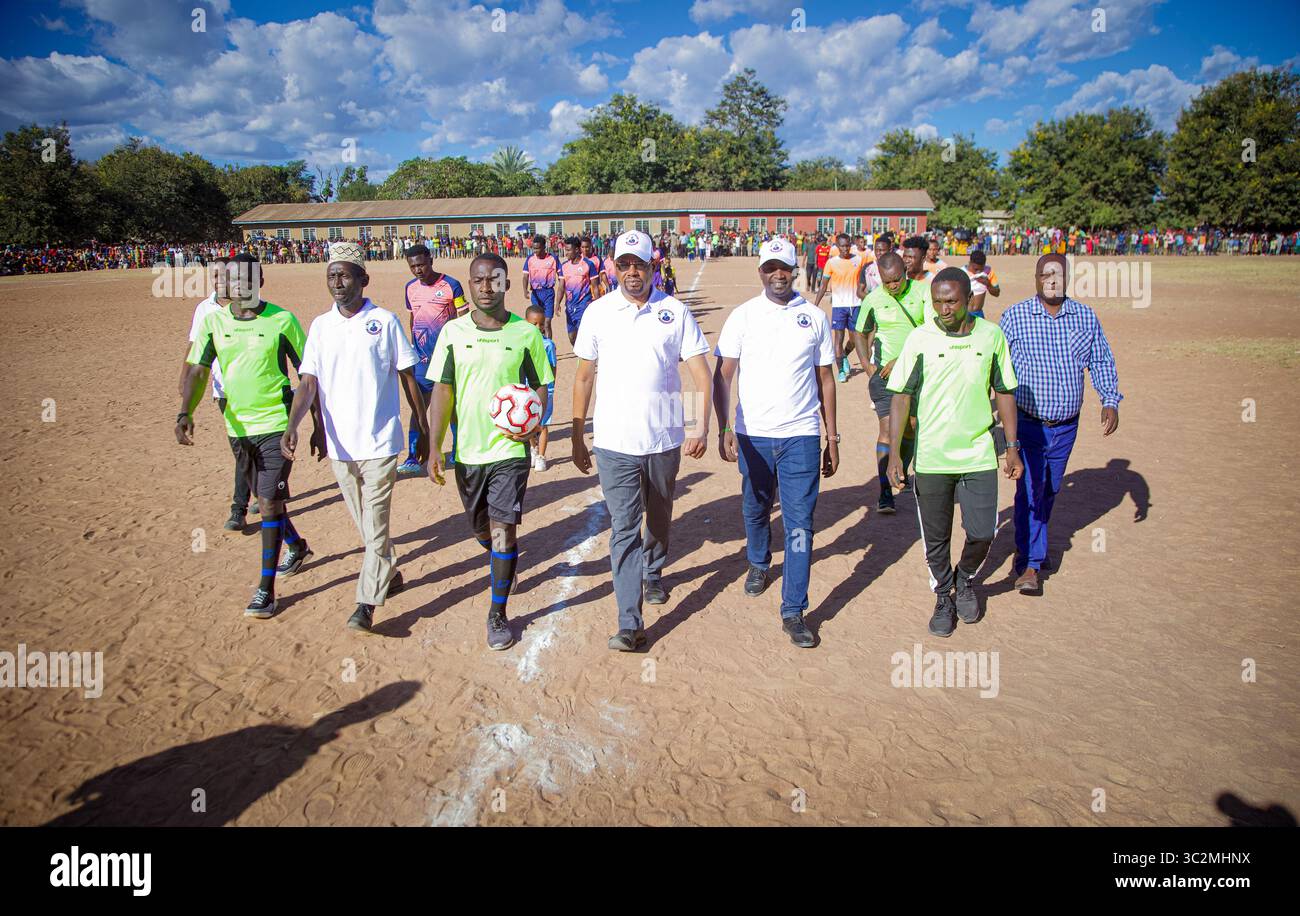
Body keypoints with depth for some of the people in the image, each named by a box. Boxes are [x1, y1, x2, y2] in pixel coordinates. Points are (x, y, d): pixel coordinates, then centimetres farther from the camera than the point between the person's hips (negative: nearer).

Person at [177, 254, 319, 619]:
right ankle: (297, 546, 47)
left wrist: (319, 427, -4)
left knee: (269, 503, -8)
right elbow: (197, 371, -3)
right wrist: (185, 412, -21)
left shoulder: (282, 320, -9)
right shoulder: (213, 321, 2)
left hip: (277, 424, -5)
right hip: (237, 427, 5)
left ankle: (266, 589, 1)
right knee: (266, 498, 20)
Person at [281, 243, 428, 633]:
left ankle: (366, 603, 2)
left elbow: (408, 379, 1)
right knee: (363, 522, 17)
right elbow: (308, 383, -2)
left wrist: (423, 431, 2)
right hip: (339, 444, 4)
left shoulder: (385, 321, -5)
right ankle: (390, 573, 38)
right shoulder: (320, 326, 4)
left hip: (379, 442, -4)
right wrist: (292, 425, -19)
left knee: (375, 523, -3)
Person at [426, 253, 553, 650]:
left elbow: (540, 385, 5)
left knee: (503, 529, -6)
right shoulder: (453, 332, -1)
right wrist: (434, 447, -5)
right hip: (467, 451, 3)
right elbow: (442, 391, 1)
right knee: (481, 529, 18)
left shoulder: (525, 333, -4)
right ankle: (504, 564, 51)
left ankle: (498, 614, 8)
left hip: (510, 449, -3)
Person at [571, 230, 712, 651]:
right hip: (614, 443, -1)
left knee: (659, 519, 20)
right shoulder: (598, 312, 1)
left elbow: (701, 372, -3)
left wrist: (702, 426, -16)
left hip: (665, 439, 1)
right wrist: (577, 438, 6)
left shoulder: (675, 311, -1)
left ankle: (653, 575, 47)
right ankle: (630, 623, -3)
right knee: (624, 529, -5)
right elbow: (584, 377, 6)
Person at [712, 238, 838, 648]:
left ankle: (793, 611, 4)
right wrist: (723, 429, -10)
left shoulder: (814, 318, 4)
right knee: (756, 510, 18)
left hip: (801, 435, 0)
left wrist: (832, 438, 7)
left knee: (799, 523, -3)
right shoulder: (742, 316, 1)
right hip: (753, 433, 1)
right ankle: (759, 564, 48)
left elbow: (825, 379, 8)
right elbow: (723, 376, 0)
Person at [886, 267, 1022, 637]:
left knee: (982, 532, 1)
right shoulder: (920, 339, -6)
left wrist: (1012, 446, 7)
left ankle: (965, 578, 33)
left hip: (979, 455, 1)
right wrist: (893, 452, -13)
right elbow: (901, 396, -6)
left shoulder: (991, 335, 0)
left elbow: (1005, 393, 8)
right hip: (930, 457, -1)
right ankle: (944, 596, 33)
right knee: (936, 538, 9)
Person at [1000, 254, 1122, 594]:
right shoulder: (1014, 317, -6)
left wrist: (1110, 401, 0)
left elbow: (1101, 362, 11)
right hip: (1027, 423, -3)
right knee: (1029, 489, -9)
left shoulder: (1086, 317, 3)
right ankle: (1029, 563, -1)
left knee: (1050, 489, 16)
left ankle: (1034, 544, 38)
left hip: (1066, 426, 4)